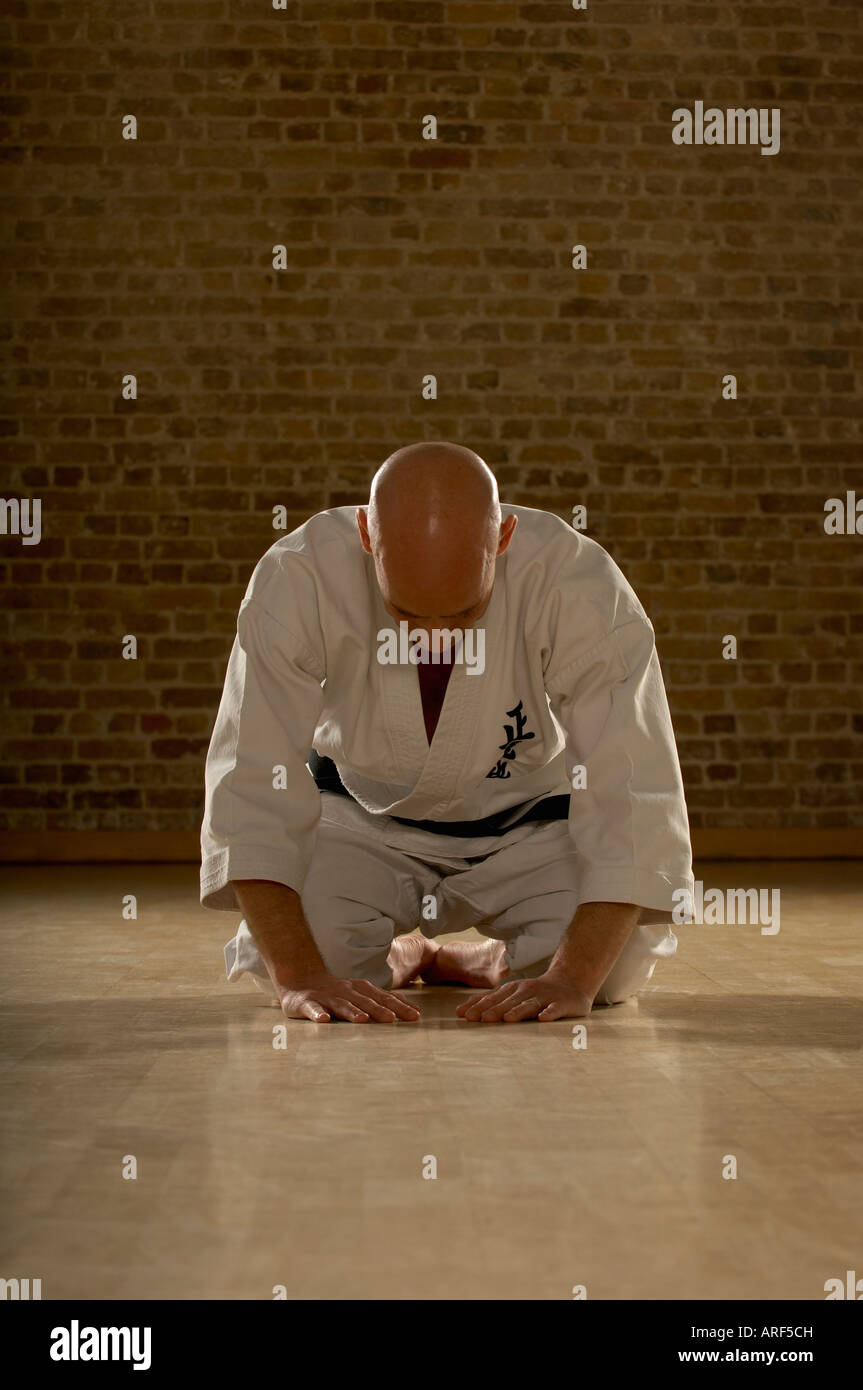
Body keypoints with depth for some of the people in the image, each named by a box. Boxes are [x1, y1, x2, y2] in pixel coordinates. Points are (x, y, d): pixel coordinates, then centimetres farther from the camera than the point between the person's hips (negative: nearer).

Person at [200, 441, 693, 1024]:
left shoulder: (584, 587, -33)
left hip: (531, 818, 0)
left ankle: (500, 961, 13)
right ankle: (397, 957, 13)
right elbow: (254, 784, -31)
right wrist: (299, 978, -40)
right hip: (362, 812, 0)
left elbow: (631, 796, -33)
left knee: (620, 961, -23)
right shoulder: (294, 580, -32)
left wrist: (573, 980, -42)